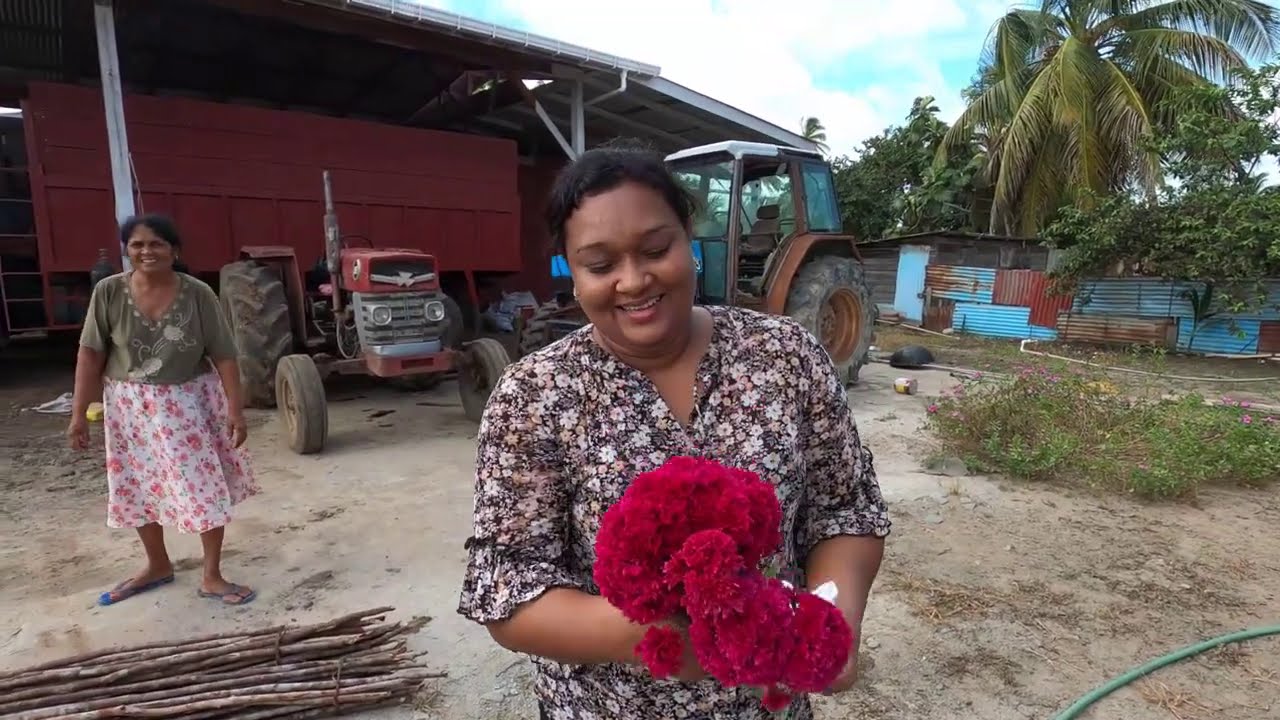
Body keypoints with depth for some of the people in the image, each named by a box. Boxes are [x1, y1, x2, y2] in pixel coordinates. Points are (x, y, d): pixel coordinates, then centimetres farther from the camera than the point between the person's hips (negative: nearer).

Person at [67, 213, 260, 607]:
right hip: (131, 406, 3)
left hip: (190, 403, -2)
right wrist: (79, 412, -5)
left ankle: (212, 576, 14)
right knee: (138, 489, 15)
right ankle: (157, 566, 37)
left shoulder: (198, 294, -13)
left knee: (207, 487, 0)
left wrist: (235, 408, -16)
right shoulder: (109, 292, -8)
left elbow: (223, 354, -12)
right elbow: (90, 354, -4)